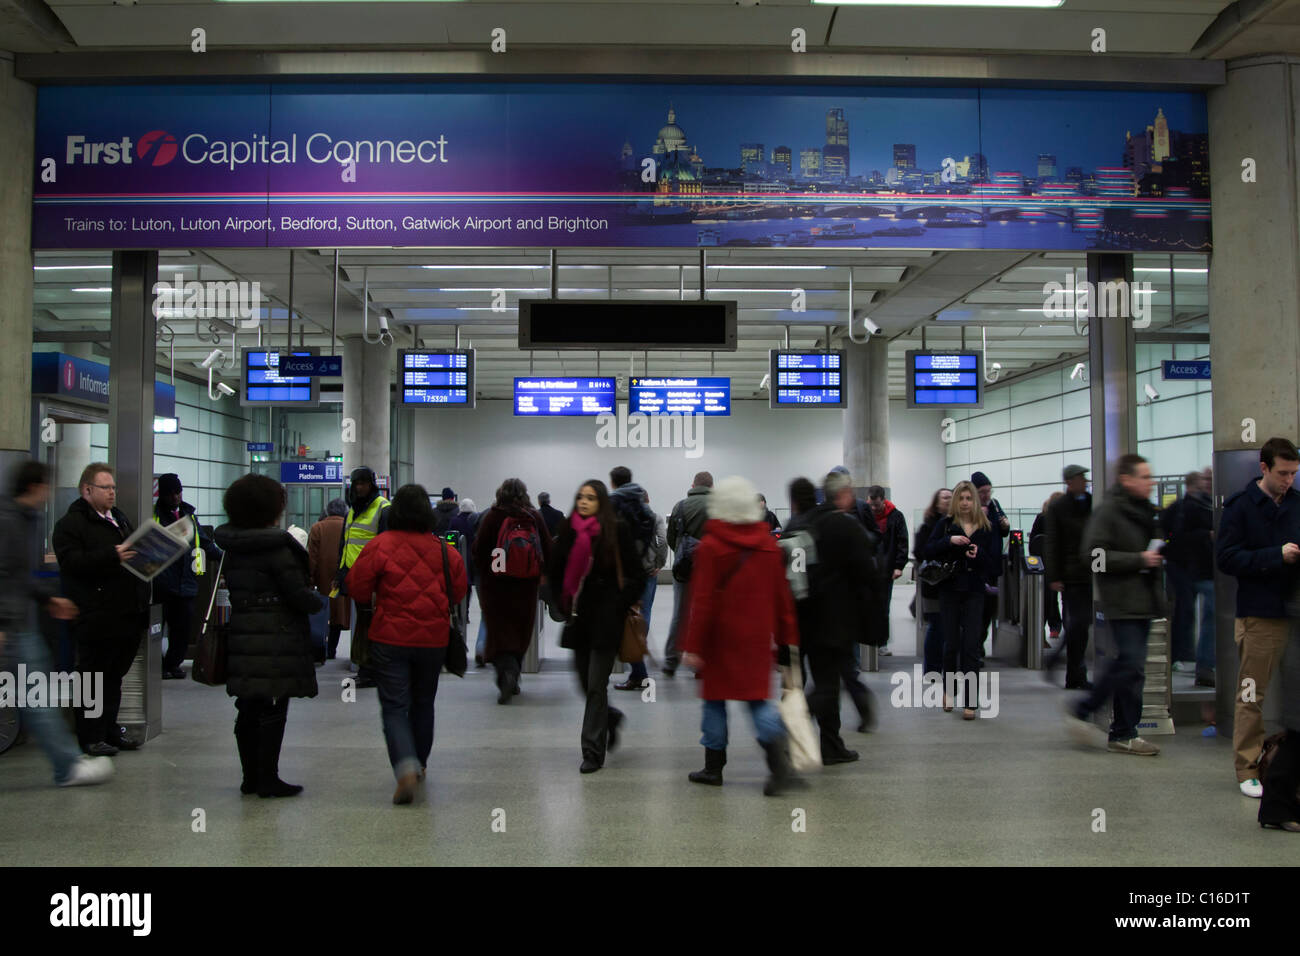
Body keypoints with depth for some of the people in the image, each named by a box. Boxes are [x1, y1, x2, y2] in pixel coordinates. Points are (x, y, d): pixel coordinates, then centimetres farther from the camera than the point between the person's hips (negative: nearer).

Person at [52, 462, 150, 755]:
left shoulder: (119, 519, 20)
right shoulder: (70, 524, -6)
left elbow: (136, 555, 31)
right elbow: (72, 561, -21)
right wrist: (113, 556, -29)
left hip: (127, 616, 8)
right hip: (97, 618, -8)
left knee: (114, 676, 15)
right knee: (94, 677, 0)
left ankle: (110, 730, 24)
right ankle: (91, 737, 8)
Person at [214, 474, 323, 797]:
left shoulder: (231, 549, 9)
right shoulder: (277, 549, -14)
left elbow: (229, 588, 15)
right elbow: (299, 595, -15)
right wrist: (319, 599, 7)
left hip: (239, 637, 7)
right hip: (276, 641, -7)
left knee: (249, 709, 13)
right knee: (274, 709, 0)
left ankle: (251, 777, 21)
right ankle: (268, 778, 4)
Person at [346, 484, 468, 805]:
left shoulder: (380, 546, -11)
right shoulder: (445, 550, -3)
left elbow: (358, 585, -6)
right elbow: (459, 592, 6)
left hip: (390, 638, -3)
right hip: (433, 639, 3)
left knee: (394, 706, -1)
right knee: (423, 703, 20)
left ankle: (405, 768, -20)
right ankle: (419, 764, 32)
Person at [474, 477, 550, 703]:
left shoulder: (492, 517, -6)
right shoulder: (534, 518, 0)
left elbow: (479, 549, -6)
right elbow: (547, 548, 2)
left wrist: (482, 574, 10)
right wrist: (540, 574, 16)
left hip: (495, 584, -2)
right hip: (526, 584, 2)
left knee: (499, 630, 0)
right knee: (521, 631, 14)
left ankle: (506, 673, -22)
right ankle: (513, 679, 22)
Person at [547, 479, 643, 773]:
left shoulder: (617, 530, -6)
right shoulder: (569, 530, 5)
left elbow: (635, 575, -4)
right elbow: (554, 570, 16)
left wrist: (619, 605, -8)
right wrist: (564, 602, 8)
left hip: (606, 619, -5)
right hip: (580, 616, 5)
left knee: (596, 685, -5)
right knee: (585, 681, 12)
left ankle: (593, 751, 5)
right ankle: (611, 717, 41)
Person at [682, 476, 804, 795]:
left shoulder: (710, 547, -11)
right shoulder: (769, 545, 3)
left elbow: (702, 601, -11)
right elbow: (782, 595, 6)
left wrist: (693, 645, -8)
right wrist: (786, 635, 14)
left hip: (721, 637, -4)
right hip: (757, 637, 4)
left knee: (715, 699, 10)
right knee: (758, 698, 8)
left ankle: (713, 766, 18)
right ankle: (781, 765, -9)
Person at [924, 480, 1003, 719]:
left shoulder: (987, 528, 3)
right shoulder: (945, 525, 3)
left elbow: (995, 563, 2)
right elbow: (928, 551, -7)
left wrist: (979, 555, -17)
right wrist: (949, 541, -22)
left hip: (974, 592, 0)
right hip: (949, 590, 0)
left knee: (971, 645, -4)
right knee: (951, 643, 6)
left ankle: (970, 701, 0)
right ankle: (948, 690, 28)